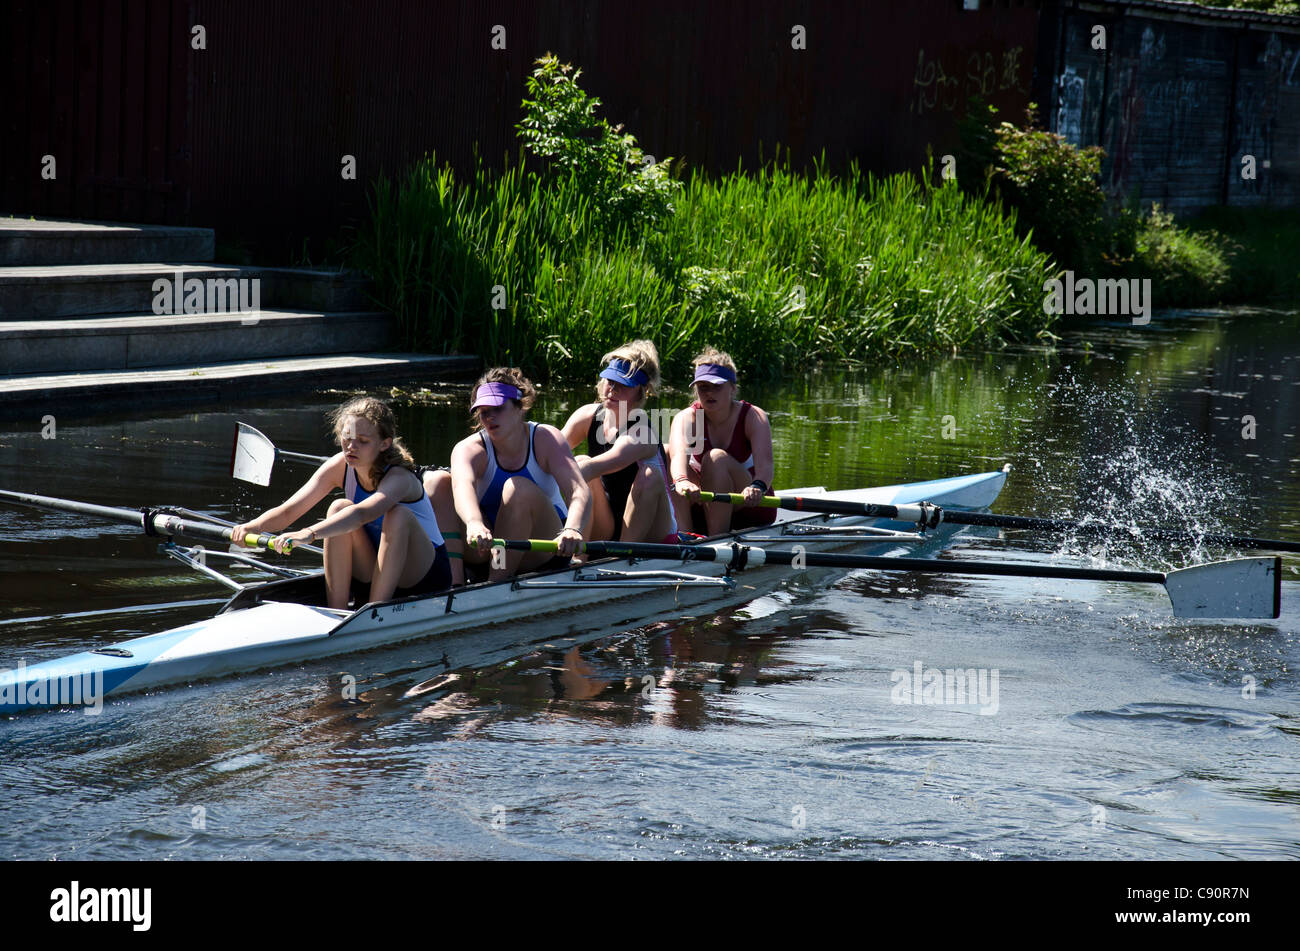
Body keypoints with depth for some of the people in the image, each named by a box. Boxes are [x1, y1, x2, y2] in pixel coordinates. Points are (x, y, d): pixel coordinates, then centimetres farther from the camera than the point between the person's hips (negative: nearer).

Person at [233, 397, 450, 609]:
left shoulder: (399, 477, -27)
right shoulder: (339, 467, -9)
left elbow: (362, 513, -47)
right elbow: (289, 511, -18)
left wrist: (309, 534, -62)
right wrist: (253, 526, -39)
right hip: (375, 571, 5)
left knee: (398, 514, -32)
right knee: (339, 507, -20)